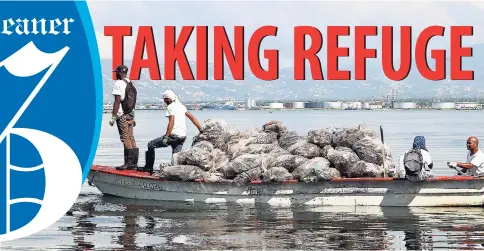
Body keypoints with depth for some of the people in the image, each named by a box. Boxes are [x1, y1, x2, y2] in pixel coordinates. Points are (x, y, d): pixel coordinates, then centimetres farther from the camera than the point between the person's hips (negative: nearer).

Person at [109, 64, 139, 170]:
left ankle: (129, 163, -11)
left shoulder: (119, 83, -11)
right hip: (130, 115, 8)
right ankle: (134, 163, 10)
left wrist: (113, 117, -15)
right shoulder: (131, 84, 14)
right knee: (131, 138, 9)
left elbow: (117, 101, -16)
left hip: (122, 116, -8)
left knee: (126, 139, -8)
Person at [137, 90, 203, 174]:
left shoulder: (170, 107, -6)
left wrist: (166, 137, -19)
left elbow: (171, 122, -16)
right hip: (183, 136, 8)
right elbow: (192, 117, 18)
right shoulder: (181, 106, 17)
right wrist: (201, 130, 20)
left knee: (151, 145, 7)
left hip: (174, 135, -8)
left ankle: (149, 167, 9)